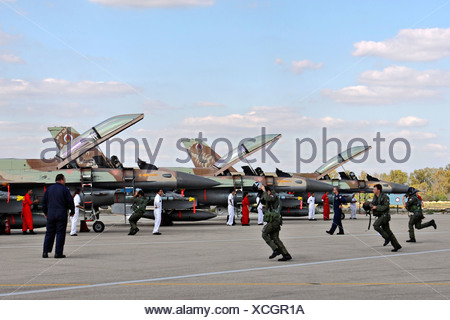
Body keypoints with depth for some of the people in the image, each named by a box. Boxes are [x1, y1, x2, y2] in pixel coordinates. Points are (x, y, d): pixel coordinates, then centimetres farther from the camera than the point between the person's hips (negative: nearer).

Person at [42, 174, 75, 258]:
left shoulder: (49, 189, 8)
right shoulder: (64, 190, -5)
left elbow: (44, 201, 10)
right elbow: (70, 201, -7)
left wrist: (45, 212, 21)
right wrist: (72, 211, 7)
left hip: (50, 214, 4)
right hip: (61, 215, -4)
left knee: (49, 233, 9)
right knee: (60, 233, -1)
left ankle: (45, 252, 6)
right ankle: (58, 253, -4)